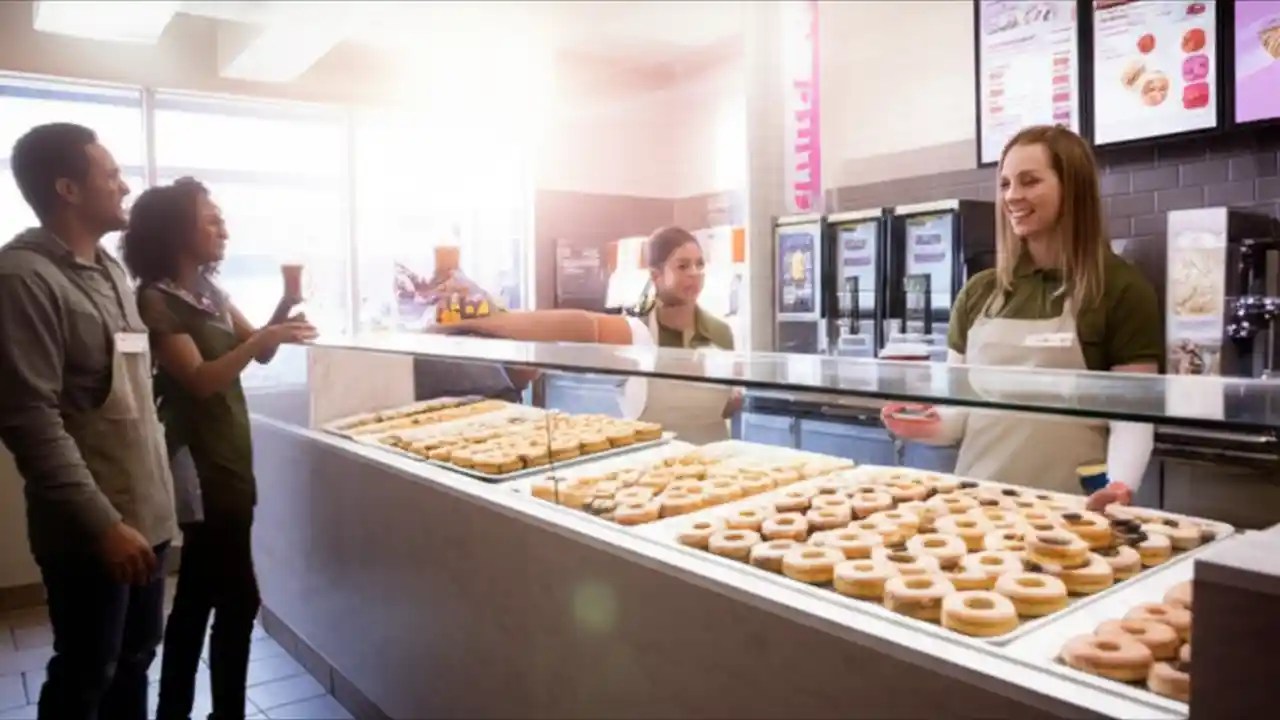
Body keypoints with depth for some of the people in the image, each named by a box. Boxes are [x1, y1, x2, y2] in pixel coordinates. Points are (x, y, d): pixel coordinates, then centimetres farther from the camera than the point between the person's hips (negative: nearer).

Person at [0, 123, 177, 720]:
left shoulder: (111, 271, 12)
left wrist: (154, 495, 15)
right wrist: (102, 523, -21)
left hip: (146, 512, 7)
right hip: (92, 529, -7)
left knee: (134, 660, 19)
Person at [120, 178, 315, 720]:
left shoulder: (208, 290, 11)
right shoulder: (156, 300, -14)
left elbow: (257, 353, 11)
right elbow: (200, 379, -20)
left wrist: (284, 309, -4)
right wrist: (261, 339, -26)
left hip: (224, 458, 9)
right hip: (201, 463, -9)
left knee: (199, 598, 16)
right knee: (238, 599, -4)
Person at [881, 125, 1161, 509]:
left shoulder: (1120, 288, -5)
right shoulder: (979, 291, 6)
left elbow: (1130, 415, -6)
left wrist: (1120, 484, -23)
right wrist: (934, 425, -9)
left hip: (1066, 505, -3)